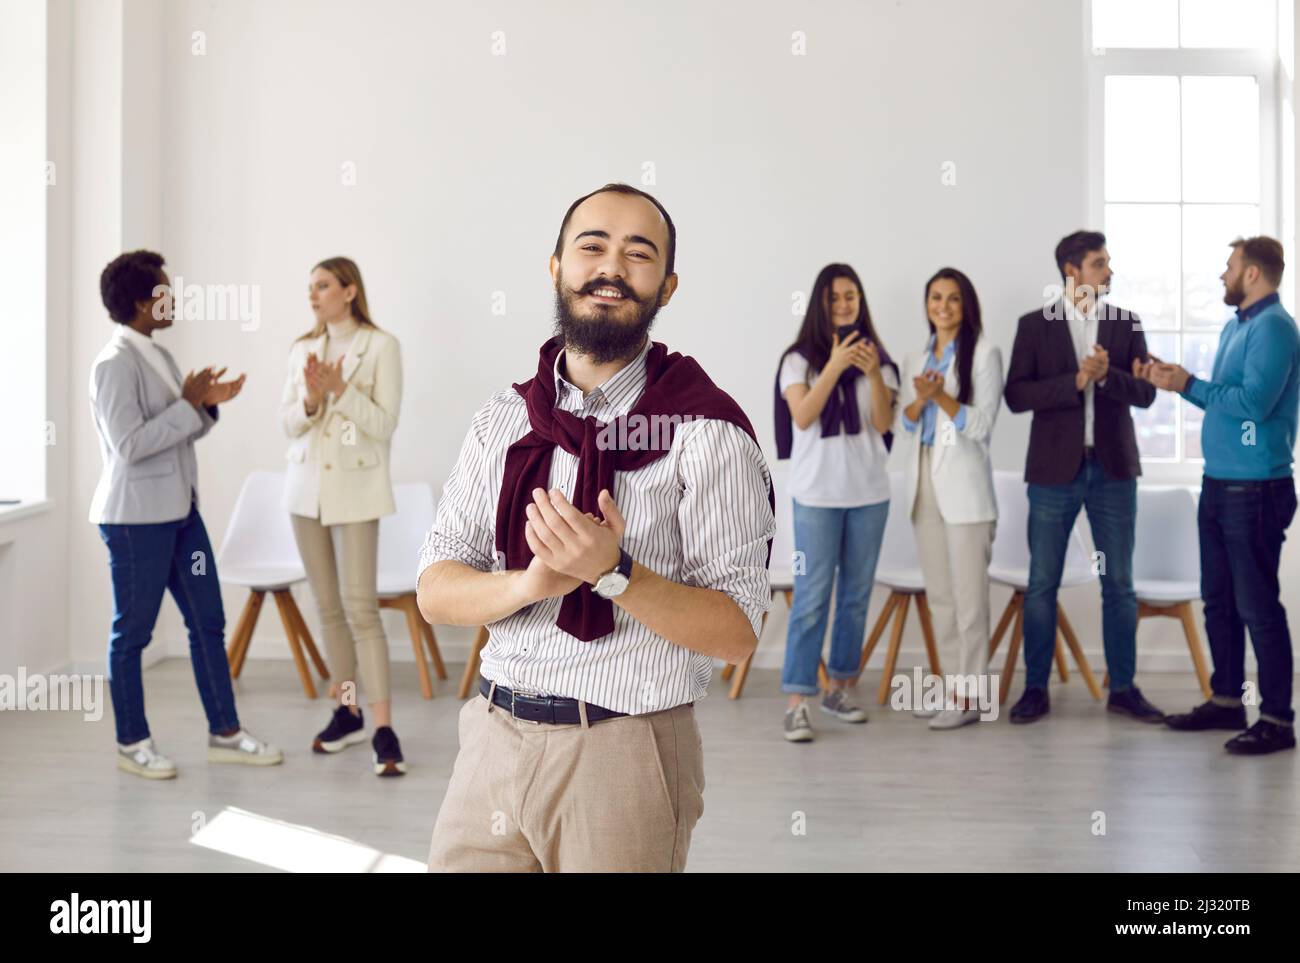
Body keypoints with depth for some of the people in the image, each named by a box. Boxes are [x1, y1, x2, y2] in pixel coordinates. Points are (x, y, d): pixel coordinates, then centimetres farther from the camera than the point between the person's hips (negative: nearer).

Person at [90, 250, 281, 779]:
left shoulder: (158, 355, 13)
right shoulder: (115, 364, -16)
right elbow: (130, 445, -23)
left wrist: (207, 404, 1)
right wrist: (188, 404, -18)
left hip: (179, 510, 9)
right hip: (136, 517, -9)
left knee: (208, 621, 11)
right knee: (132, 631, 5)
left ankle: (224, 733, 20)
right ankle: (131, 743, 19)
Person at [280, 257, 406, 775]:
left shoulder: (382, 346, -6)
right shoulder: (302, 349, 9)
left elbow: (384, 424, -11)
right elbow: (288, 423, 4)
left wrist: (340, 388, -22)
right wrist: (311, 400, -15)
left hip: (356, 487, -5)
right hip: (306, 485, 5)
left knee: (360, 606, -11)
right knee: (327, 604, 11)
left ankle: (383, 730, -8)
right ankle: (346, 712, 23)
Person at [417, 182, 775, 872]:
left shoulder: (705, 431, -10)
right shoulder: (504, 417, 5)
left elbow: (736, 633, -12)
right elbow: (435, 593, 1)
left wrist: (613, 572, -27)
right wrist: (533, 583, -18)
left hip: (623, 756, -4)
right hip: (493, 736, 4)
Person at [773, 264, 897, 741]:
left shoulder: (877, 358, 9)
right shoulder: (800, 359, 2)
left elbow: (884, 424, -1)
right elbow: (802, 416, -12)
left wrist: (873, 374, -16)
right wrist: (835, 366, -21)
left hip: (869, 492, 4)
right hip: (817, 493, -3)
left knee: (856, 595, 9)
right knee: (812, 598, -7)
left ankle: (838, 688, 22)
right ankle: (796, 703, -5)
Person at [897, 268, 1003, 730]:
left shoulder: (984, 354, -2)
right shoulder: (915, 359, 15)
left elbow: (982, 425, -8)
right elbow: (905, 422, 10)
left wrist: (942, 398, -21)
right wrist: (921, 399, -10)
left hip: (964, 483, -6)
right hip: (923, 481, 6)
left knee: (968, 594, -4)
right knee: (938, 594, 11)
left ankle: (970, 695, 2)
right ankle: (952, 685, 21)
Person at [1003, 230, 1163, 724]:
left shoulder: (1127, 323, 7)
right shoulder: (1035, 325, 1)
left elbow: (1146, 392, 0)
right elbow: (1016, 395, -8)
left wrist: (1106, 376, -18)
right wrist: (1075, 381, -18)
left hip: (1113, 469, 2)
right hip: (1055, 469, -2)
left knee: (1119, 584, 7)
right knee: (1042, 584, 2)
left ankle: (1123, 688, 18)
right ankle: (1036, 688, 12)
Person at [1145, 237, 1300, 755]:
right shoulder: (1235, 325, 16)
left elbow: (1253, 402, -23)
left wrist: (1188, 384, -15)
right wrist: (1176, 378, 9)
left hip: (1255, 489, -9)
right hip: (1218, 483, 9)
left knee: (1257, 605, -4)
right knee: (1219, 599, 15)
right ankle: (1226, 700, 26)